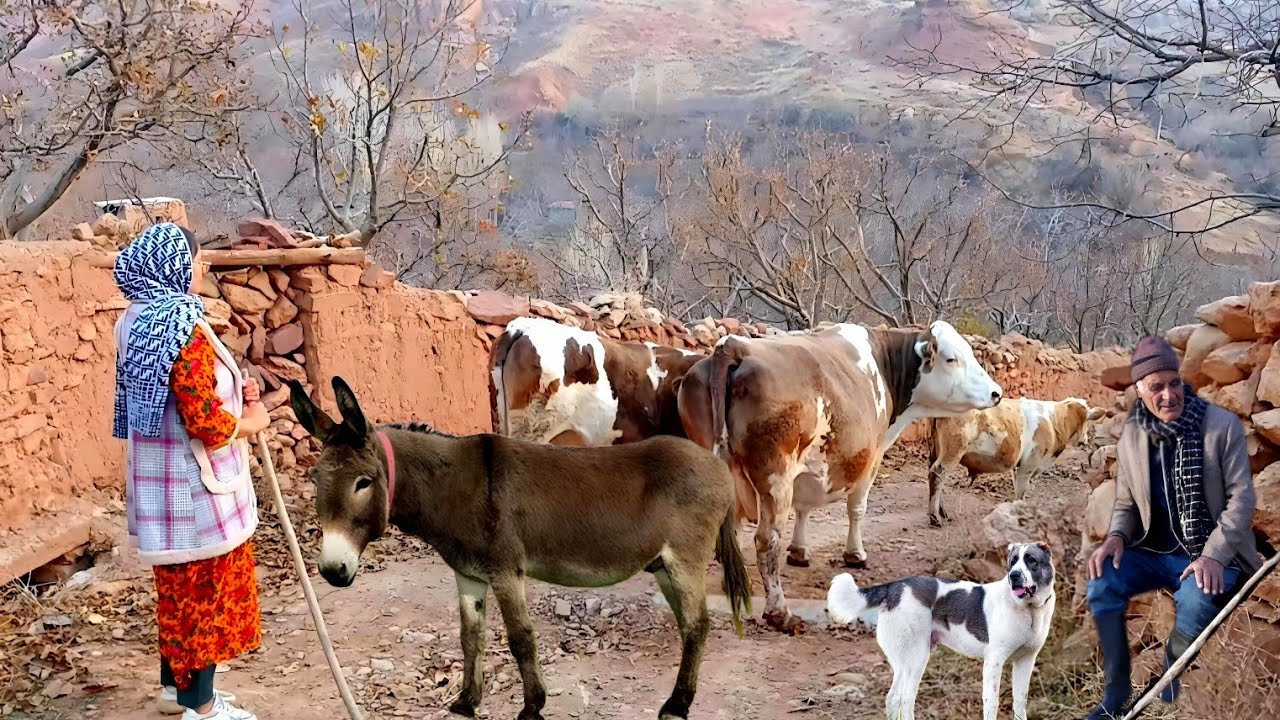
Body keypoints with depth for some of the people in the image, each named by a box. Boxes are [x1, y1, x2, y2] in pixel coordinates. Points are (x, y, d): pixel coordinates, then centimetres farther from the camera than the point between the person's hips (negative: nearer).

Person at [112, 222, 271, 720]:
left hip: (160, 481, 9)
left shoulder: (138, 320, 7)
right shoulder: (182, 327, -23)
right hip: (193, 485, -9)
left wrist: (234, 394, 8)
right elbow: (204, 422, -26)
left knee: (178, 587, 20)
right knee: (205, 590, 2)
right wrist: (251, 421, -8)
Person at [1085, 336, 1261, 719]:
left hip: (1211, 554, -4)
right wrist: (1116, 537, -12)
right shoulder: (1132, 435, 2)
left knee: (1196, 599, -35)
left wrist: (1214, 556, -25)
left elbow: (1241, 499, -11)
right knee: (1102, 580, -22)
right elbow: (1126, 503, 11)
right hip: (1156, 552, 4)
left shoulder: (1223, 426, -10)